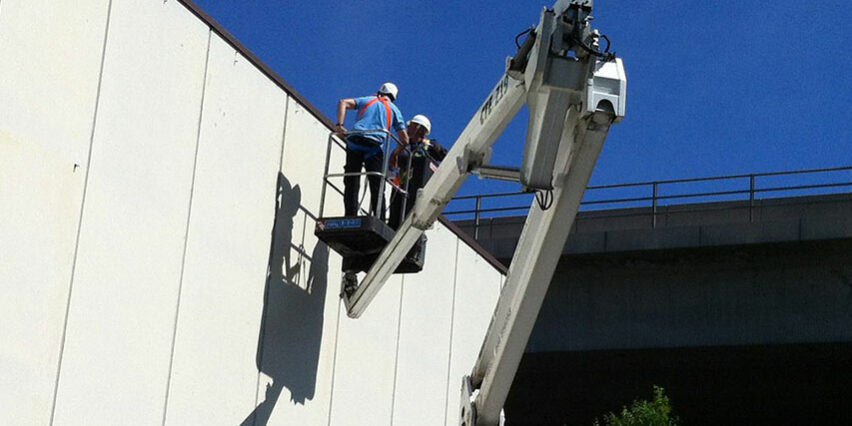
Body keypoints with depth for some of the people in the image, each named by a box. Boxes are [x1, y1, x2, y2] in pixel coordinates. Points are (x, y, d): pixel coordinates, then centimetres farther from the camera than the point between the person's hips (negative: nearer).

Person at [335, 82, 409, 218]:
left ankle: (350, 218, -9)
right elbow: (404, 138, 15)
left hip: (354, 142, 1)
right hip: (373, 146, -1)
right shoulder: (393, 109, 20)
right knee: (376, 187, -2)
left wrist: (340, 125, 1)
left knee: (351, 184, 3)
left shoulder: (367, 100, 24)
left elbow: (343, 102, 8)